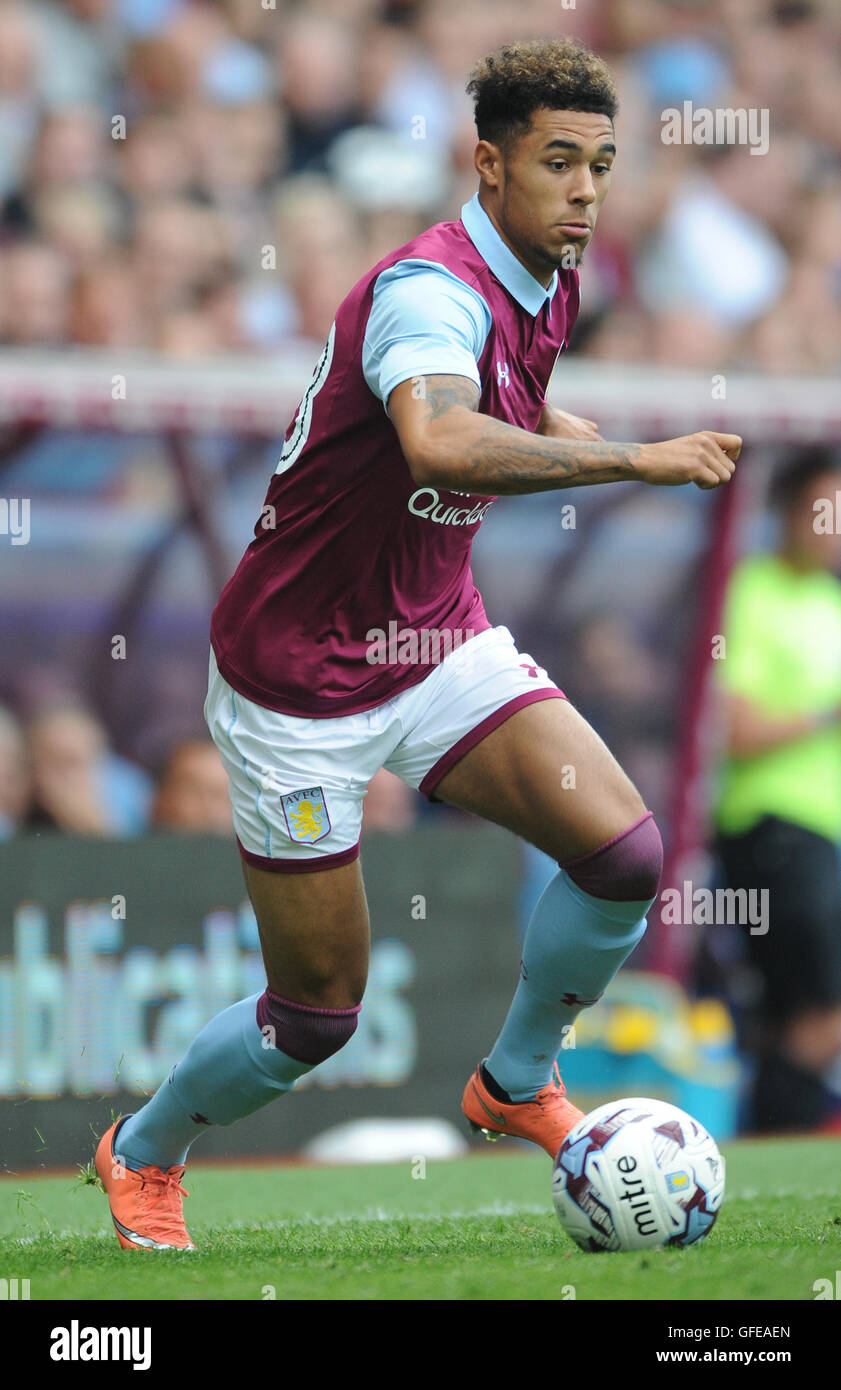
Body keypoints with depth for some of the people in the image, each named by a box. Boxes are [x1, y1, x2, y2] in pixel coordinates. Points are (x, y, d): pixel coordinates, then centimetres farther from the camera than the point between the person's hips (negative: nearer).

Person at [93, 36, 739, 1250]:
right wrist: (636, 460, -47)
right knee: (320, 1014, 1)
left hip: (438, 645, 7)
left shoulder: (549, 286, 1)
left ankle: (517, 1083, 14)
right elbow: (440, 445, -51)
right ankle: (144, 1153, 31)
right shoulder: (433, 289, -28)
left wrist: (553, 431, 7)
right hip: (301, 681, -7)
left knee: (625, 853, -13)